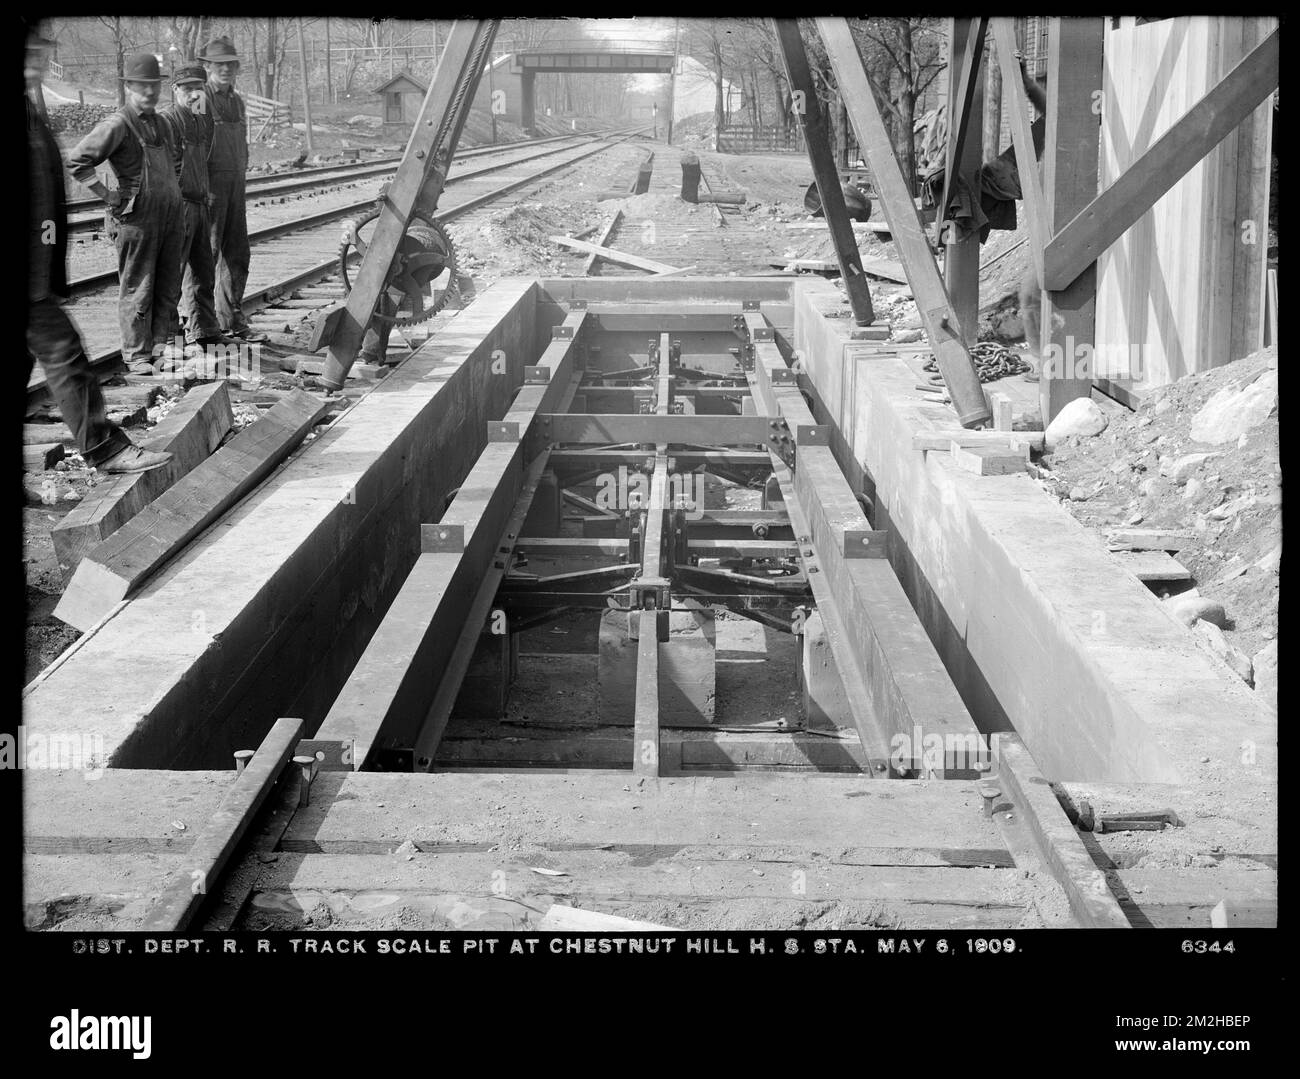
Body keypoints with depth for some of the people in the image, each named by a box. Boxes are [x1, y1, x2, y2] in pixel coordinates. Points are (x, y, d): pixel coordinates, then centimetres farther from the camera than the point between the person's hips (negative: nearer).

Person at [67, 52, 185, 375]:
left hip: (170, 217, 7)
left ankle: (161, 346, 22)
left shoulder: (160, 124, 14)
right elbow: (77, 162, -17)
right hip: (136, 219, -7)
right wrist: (108, 195, -15)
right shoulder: (117, 125, -11)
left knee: (168, 289, 11)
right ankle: (137, 356, 5)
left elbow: (174, 158, 35)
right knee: (137, 290, -1)